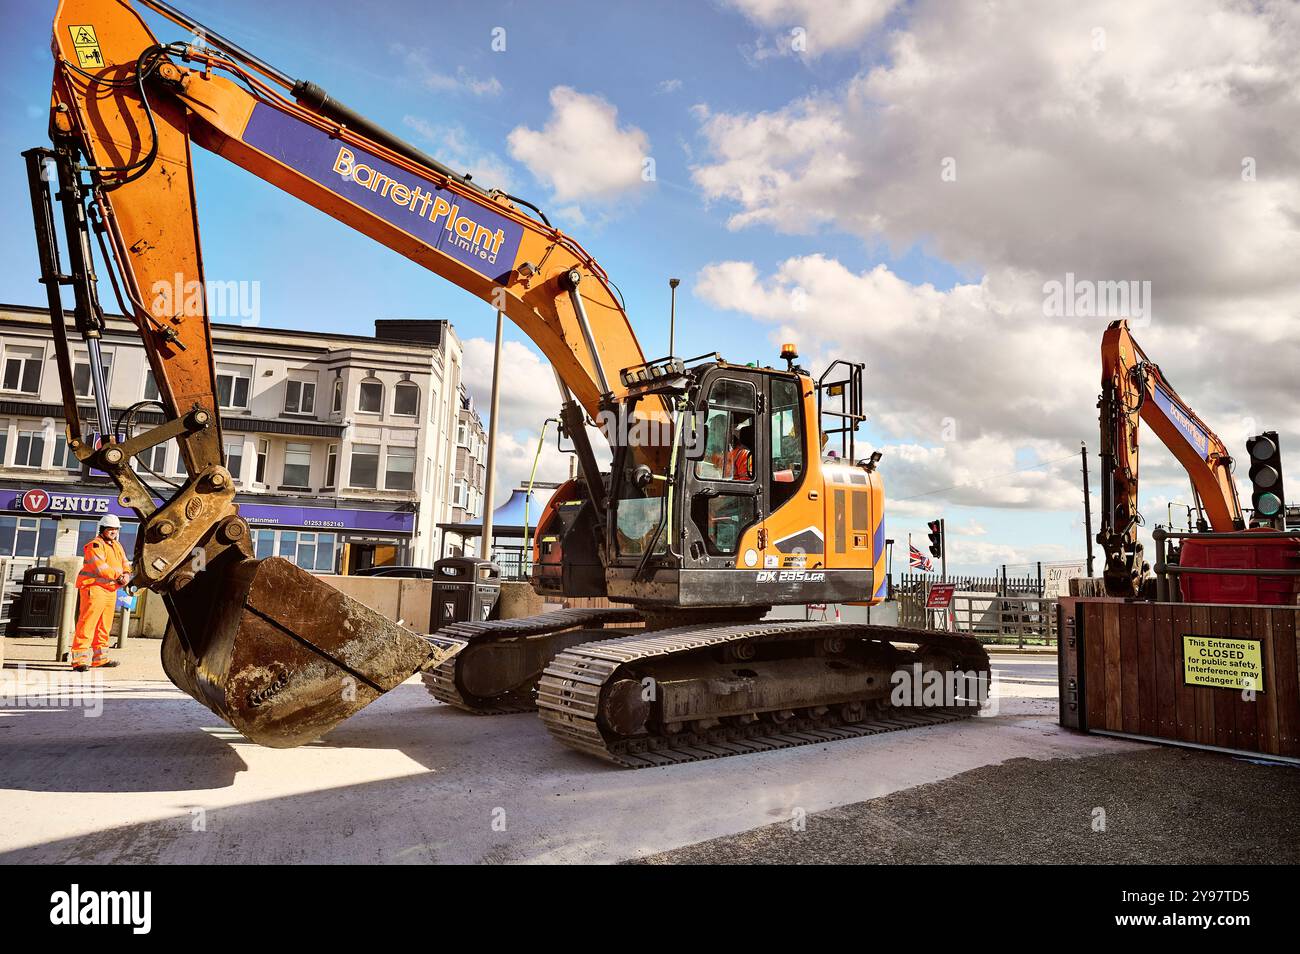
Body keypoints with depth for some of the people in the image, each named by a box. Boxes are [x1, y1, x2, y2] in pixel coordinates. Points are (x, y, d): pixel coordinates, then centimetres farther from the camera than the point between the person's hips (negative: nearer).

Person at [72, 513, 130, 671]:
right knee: (87, 624, -11)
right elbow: (100, 567, -19)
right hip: (94, 587, -9)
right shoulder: (95, 545, -8)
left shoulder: (117, 546, 19)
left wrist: (126, 575, -7)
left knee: (104, 626, 14)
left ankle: (99, 658, 23)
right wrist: (118, 576, -15)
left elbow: (124, 564, 14)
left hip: (111, 590, 9)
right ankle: (80, 659, -11)